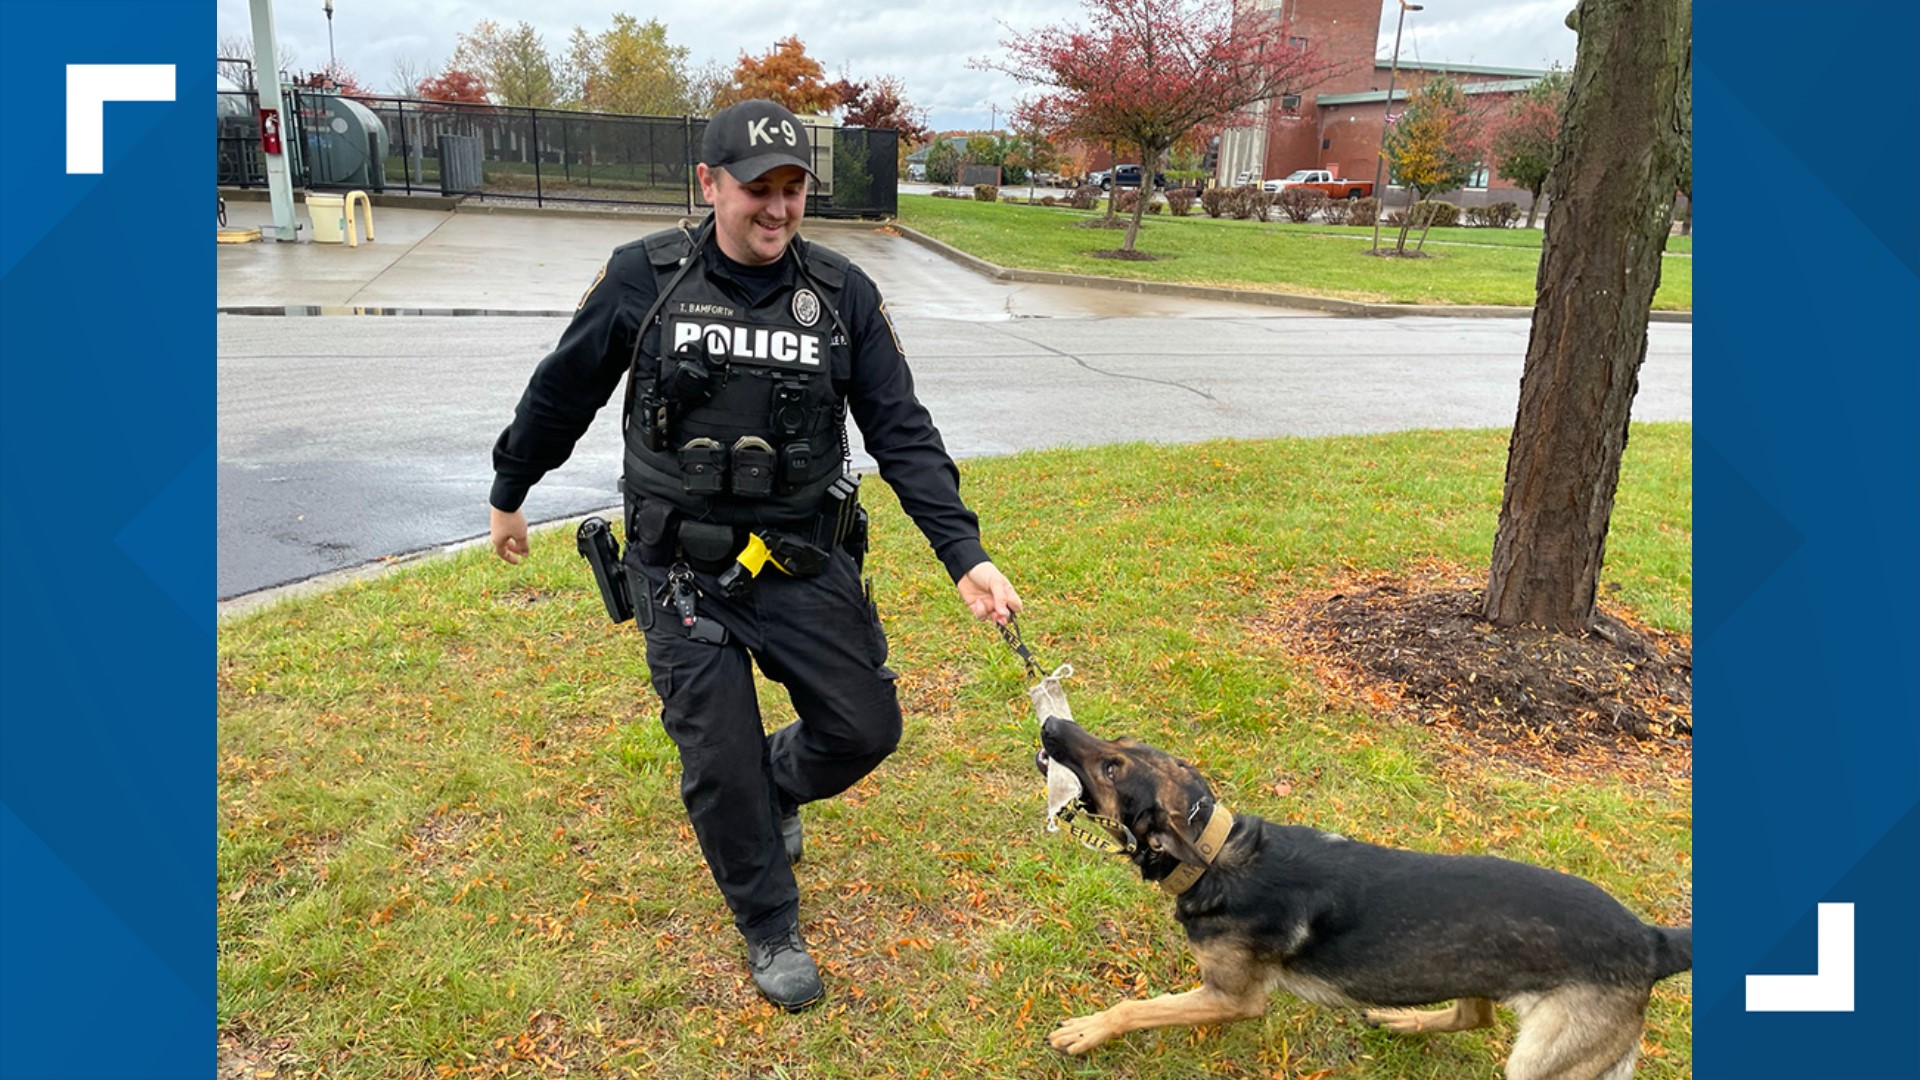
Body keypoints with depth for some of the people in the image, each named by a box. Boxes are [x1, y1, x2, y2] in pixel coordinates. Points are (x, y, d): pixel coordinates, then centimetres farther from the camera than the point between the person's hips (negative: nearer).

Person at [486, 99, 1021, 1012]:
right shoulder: (644, 279, -8)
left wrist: (964, 556, -15)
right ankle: (769, 927, 30)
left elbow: (904, 434, -6)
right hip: (683, 572, -2)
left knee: (865, 729, 4)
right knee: (720, 760, 4)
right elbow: (561, 393, 5)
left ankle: (776, 786, 40)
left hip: (804, 561, 2)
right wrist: (509, 493, 16)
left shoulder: (843, 293, -5)